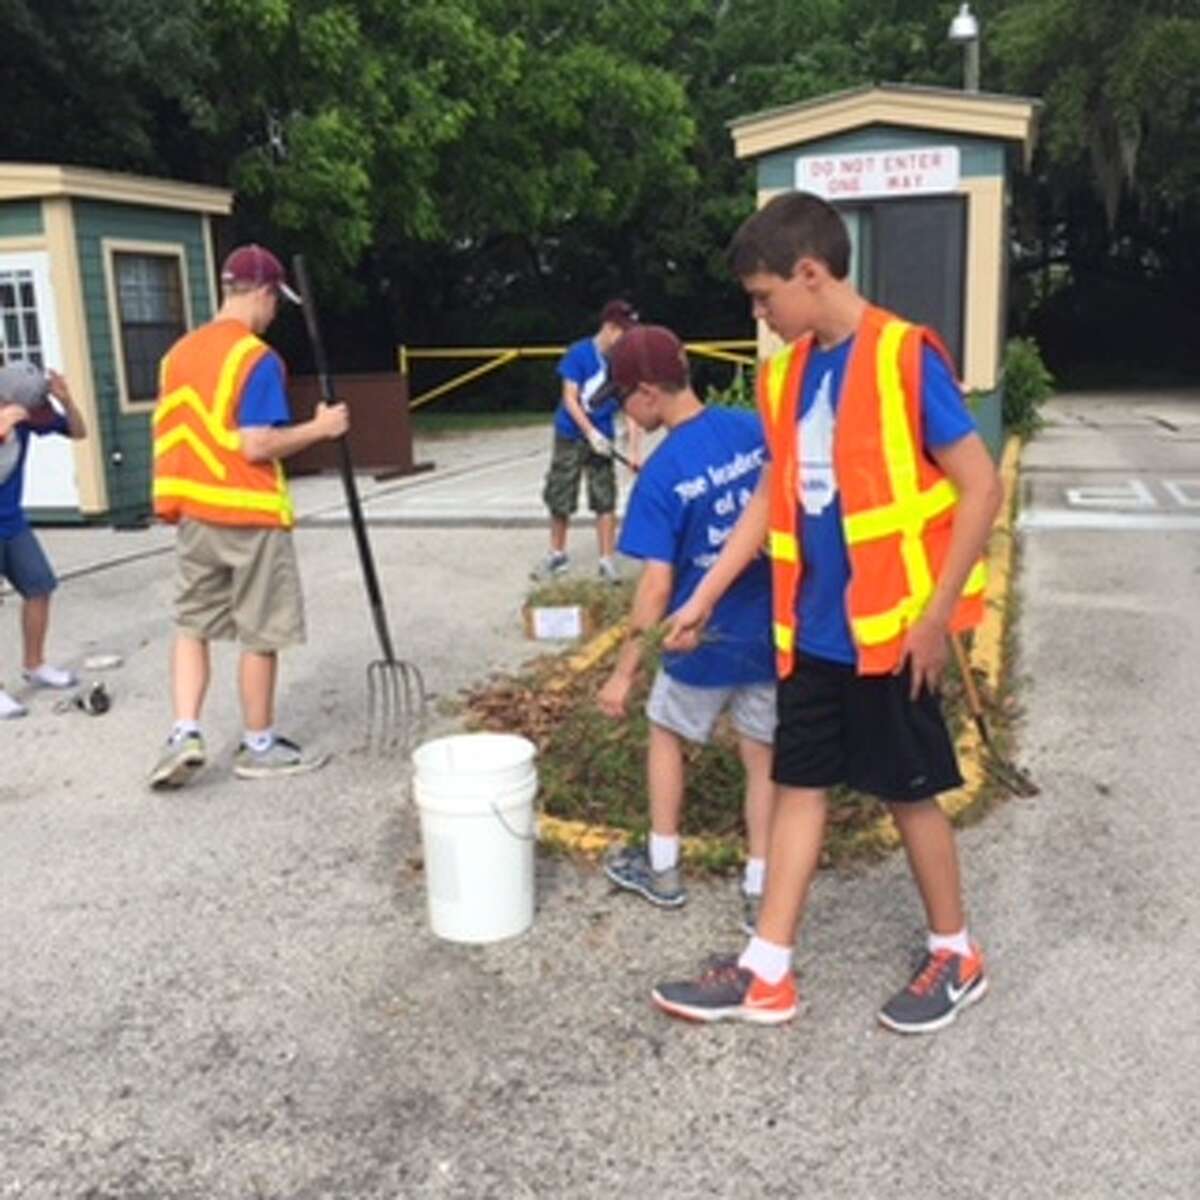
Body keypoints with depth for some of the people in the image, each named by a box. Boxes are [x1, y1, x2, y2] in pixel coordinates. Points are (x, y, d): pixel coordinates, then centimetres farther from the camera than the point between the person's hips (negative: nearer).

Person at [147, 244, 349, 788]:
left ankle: (184, 733, 5)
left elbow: (169, 435, 14)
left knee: (192, 624, 16)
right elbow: (256, 446, -20)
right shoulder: (258, 358, -14)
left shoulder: (178, 353, 10)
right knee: (260, 634, 5)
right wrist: (319, 428, -10)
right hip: (249, 513, -7)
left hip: (191, 511, 7)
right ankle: (259, 746, 15)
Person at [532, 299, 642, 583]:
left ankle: (606, 561, 6)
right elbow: (570, 399, -15)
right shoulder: (578, 353, -15)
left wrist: (633, 449, -13)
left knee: (605, 499, -1)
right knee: (559, 498, 7)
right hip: (570, 436, -2)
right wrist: (590, 433, -24)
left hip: (602, 438, 2)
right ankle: (557, 555, 24)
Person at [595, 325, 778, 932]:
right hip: (772, 630, 4)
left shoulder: (661, 474, -19)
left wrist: (623, 673, -13)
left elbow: (657, 585, -20)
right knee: (763, 756, 14)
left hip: (704, 640, -4)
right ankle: (759, 890, 20)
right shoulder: (756, 430, -5)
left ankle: (662, 869, 31)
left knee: (666, 733, 21)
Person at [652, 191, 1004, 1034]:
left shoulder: (905, 357, -14)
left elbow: (981, 490, -14)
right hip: (813, 628, 7)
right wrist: (705, 598, 12)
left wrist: (935, 615, -16)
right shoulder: (788, 374, 7)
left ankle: (956, 956, 29)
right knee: (800, 784, 10)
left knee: (909, 791, 7)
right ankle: (768, 974, 20)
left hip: (890, 627, -7)